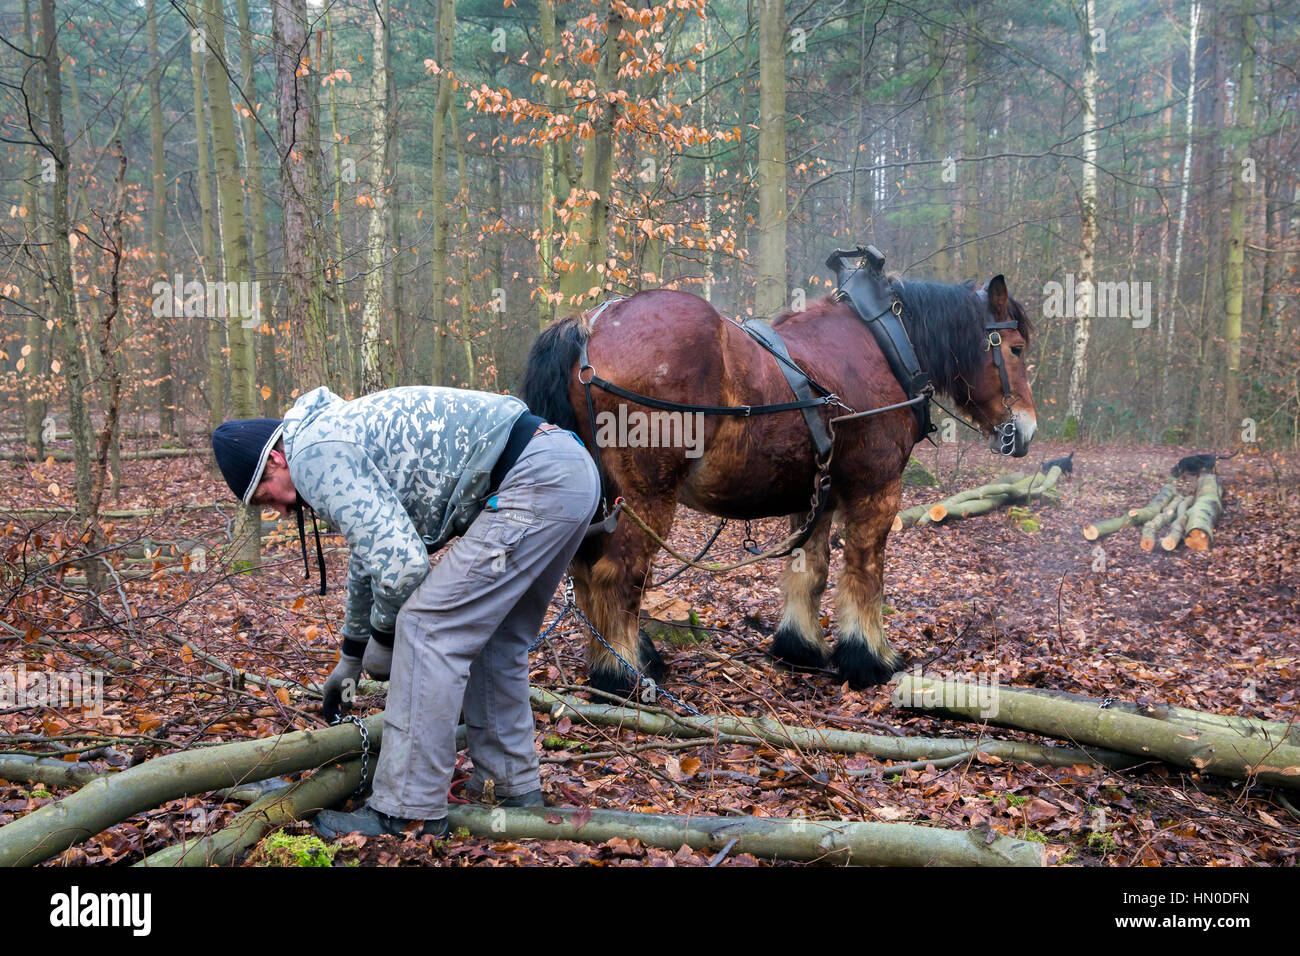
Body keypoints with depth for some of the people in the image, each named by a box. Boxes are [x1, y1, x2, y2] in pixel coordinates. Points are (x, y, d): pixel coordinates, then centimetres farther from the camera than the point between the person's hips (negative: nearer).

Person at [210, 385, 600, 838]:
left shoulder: (313, 451, -7)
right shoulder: (347, 432, 26)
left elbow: (399, 562, -16)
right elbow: (369, 552, 39)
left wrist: (384, 633, 6)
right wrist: (351, 656, 49)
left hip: (535, 481, -11)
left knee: (427, 628, -6)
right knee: (488, 637, 20)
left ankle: (404, 815, 1)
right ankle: (512, 786, 29)